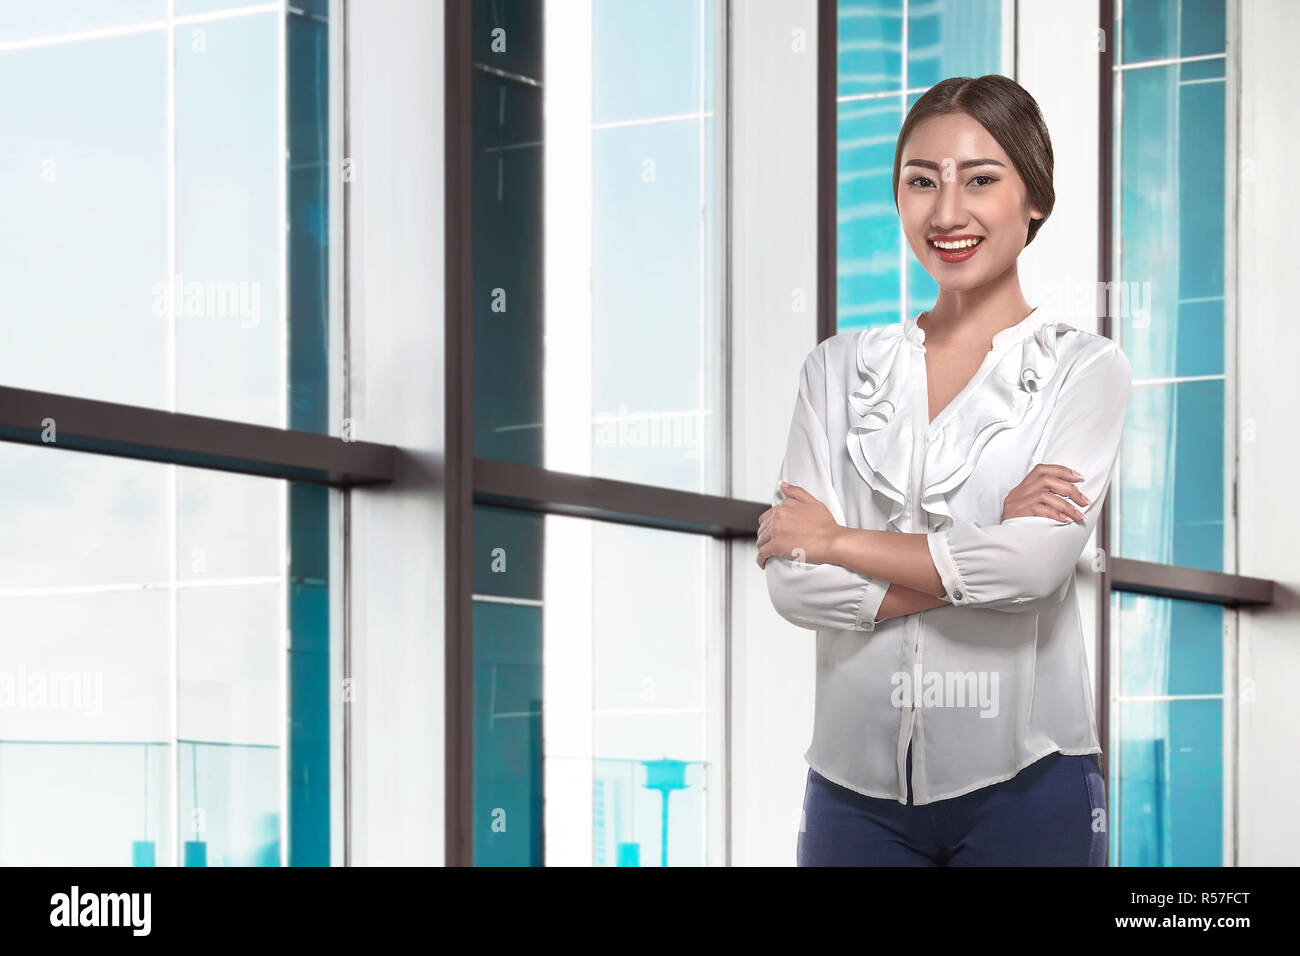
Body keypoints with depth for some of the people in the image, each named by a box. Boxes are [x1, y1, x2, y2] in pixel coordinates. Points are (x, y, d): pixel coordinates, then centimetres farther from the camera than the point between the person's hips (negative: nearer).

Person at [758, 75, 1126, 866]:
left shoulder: (1085, 369, 0)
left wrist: (836, 540, -6)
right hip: (856, 781, 3)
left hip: (1023, 780, -2)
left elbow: (1036, 563, -15)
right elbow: (794, 583, -3)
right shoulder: (841, 368, 9)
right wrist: (981, 559, -12)